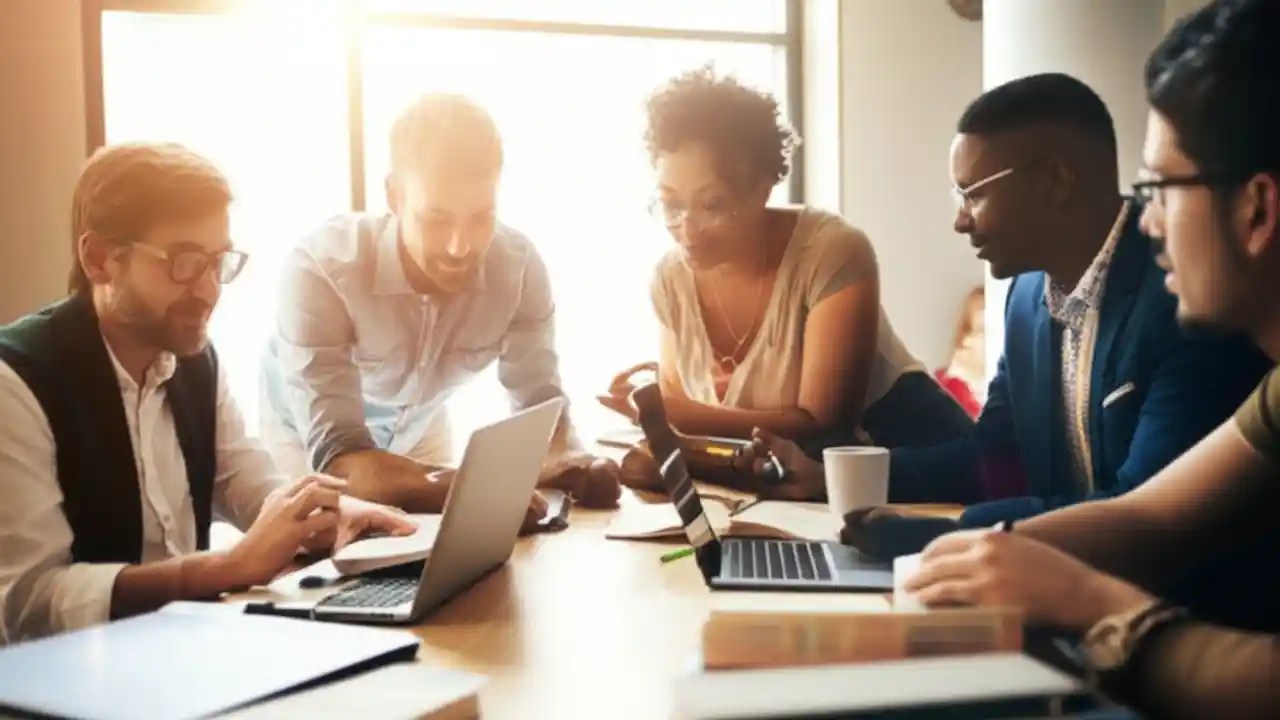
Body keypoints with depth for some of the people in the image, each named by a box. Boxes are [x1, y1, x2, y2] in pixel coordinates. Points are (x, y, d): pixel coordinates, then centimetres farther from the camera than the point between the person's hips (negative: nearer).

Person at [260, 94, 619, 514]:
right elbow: (337, 456, -43)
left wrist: (567, 464, -42)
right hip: (309, 431, -2)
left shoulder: (519, 266, -27)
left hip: (418, 423, 3)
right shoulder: (319, 272, -37)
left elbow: (540, 404, -18)